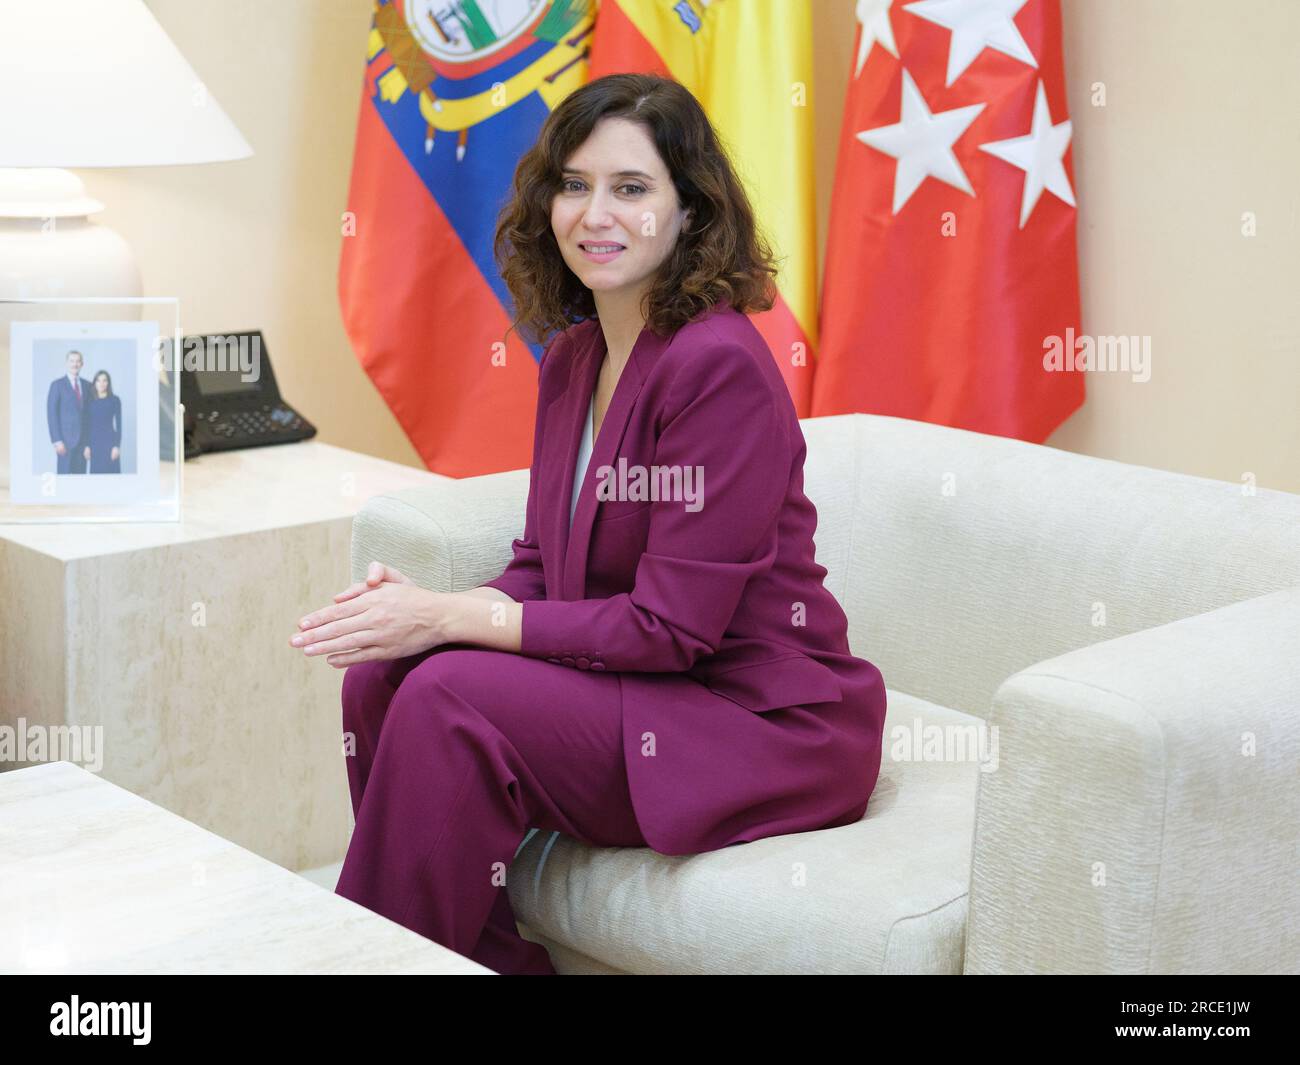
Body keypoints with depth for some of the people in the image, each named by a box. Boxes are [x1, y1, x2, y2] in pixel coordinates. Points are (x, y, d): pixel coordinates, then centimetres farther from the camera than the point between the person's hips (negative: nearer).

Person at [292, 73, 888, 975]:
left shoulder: (720, 365, -19)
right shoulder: (574, 359, 8)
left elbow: (673, 624, -21)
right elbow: (542, 569, 9)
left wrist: (451, 618, -19)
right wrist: (419, 607, -12)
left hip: (765, 723, -8)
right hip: (636, 685, 8)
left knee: (452, 697, -24)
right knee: (381, 675, -9)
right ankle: (497, 962, 2)